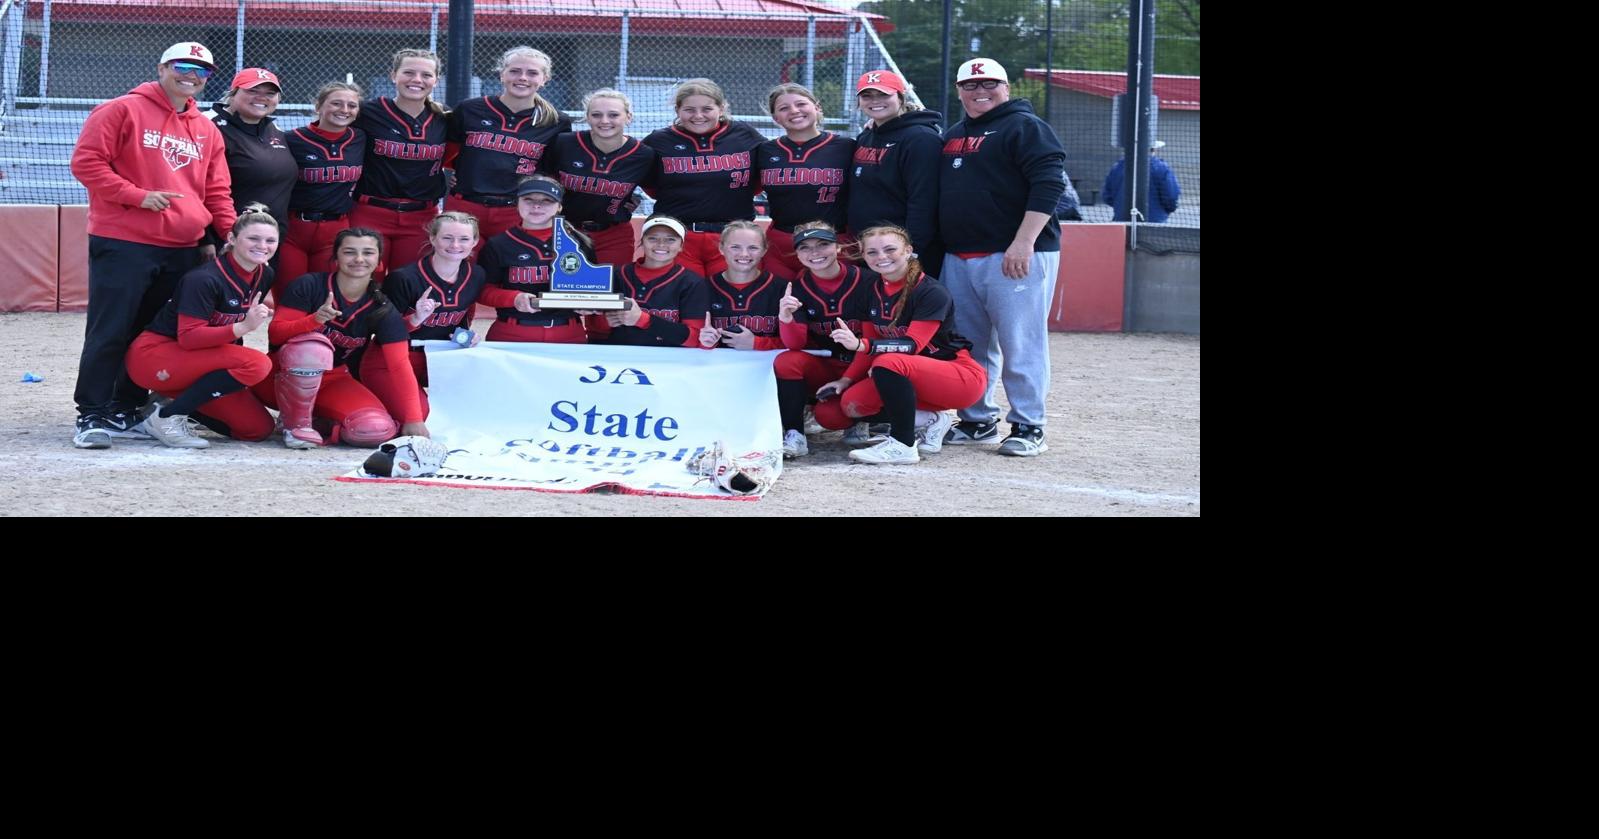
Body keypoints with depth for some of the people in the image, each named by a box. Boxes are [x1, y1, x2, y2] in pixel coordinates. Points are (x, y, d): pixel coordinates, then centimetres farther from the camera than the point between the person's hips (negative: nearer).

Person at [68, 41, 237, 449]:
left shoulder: (207, 130, 16)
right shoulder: (122, 111, -2)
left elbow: (217, 192, 18)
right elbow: (86, 162, -8)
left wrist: (230, 234, 3)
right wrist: (138, 196, -15)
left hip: (182, 250, 6)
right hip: (123, 243, -6)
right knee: (110, 333, -6)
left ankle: (127, 411, 16)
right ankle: (92, 415, -3)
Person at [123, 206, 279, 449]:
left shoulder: (264, 276, 2)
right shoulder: (204, 279, -22)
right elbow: (188, 337, -28)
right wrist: (243, 327, -37)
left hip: (194, 363, 8)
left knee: (259, 427, -4)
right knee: (256, 365, -28)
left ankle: (174, 400, 10)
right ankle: (167, 416, -17)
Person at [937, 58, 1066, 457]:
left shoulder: (1025, 127, -4)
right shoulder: (952, 136, 20)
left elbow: (1049, 184, -15)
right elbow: (940, 194, 28)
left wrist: (1023, 243, -22)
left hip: (1014, 258, -8)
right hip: (959, 257, 8)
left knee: (1021, 345, -7)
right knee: (967, 346, 11)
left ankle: (1028, 427, -2)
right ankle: (978, 421, 21)